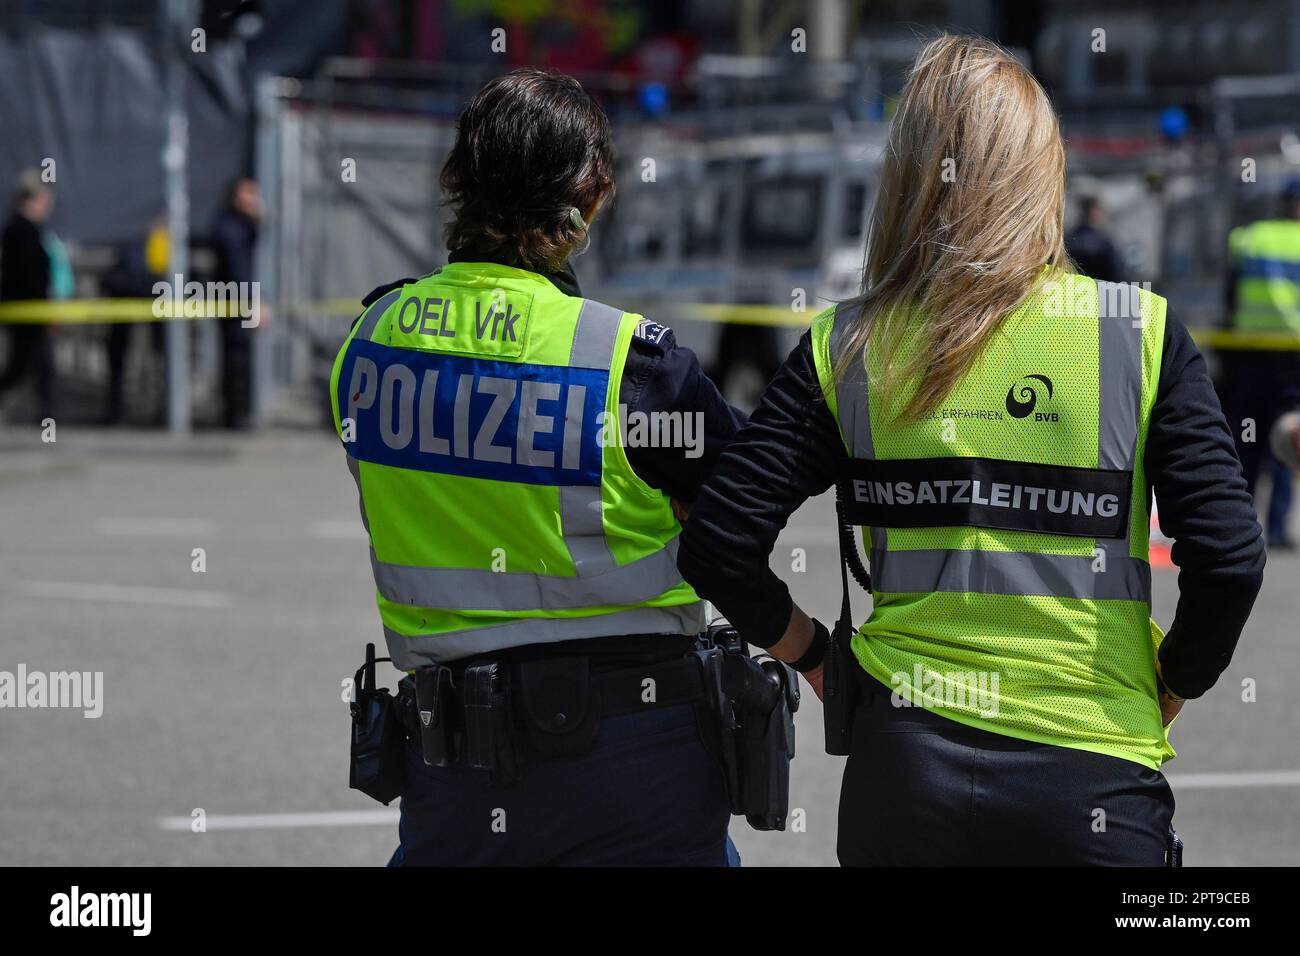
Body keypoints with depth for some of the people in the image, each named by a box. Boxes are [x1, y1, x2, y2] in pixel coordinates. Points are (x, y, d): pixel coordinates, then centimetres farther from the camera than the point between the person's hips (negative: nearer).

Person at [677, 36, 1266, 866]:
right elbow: (1228, 558, -8)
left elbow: (718, 548, -2)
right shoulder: (1141, 334, -4)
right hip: (1093, 774, -2)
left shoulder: (846, 347, 0)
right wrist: (1169, 689, 9)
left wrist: (813, 653, 14)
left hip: (902, 767, 2)